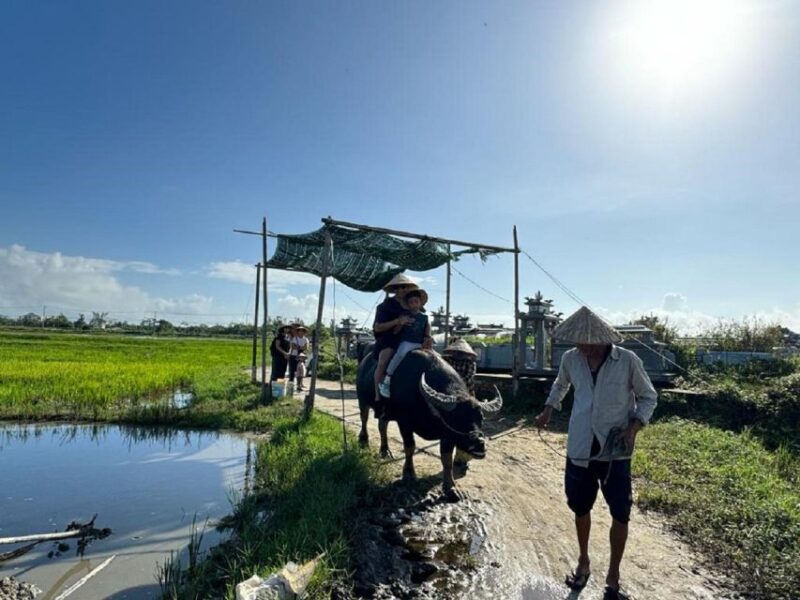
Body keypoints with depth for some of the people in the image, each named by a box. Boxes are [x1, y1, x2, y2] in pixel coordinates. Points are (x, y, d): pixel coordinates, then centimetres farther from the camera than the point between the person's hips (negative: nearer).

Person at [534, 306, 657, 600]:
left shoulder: (628, 361, -14)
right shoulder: (570, 359, -5)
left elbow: (648, 397, -1)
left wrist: (634, 427, -15)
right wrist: (548, 410, 13)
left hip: (615, 452, -2)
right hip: (579, 449, 2)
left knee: (620, 514, 7)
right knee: (580, 509, 17)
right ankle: (583, 563, 41)